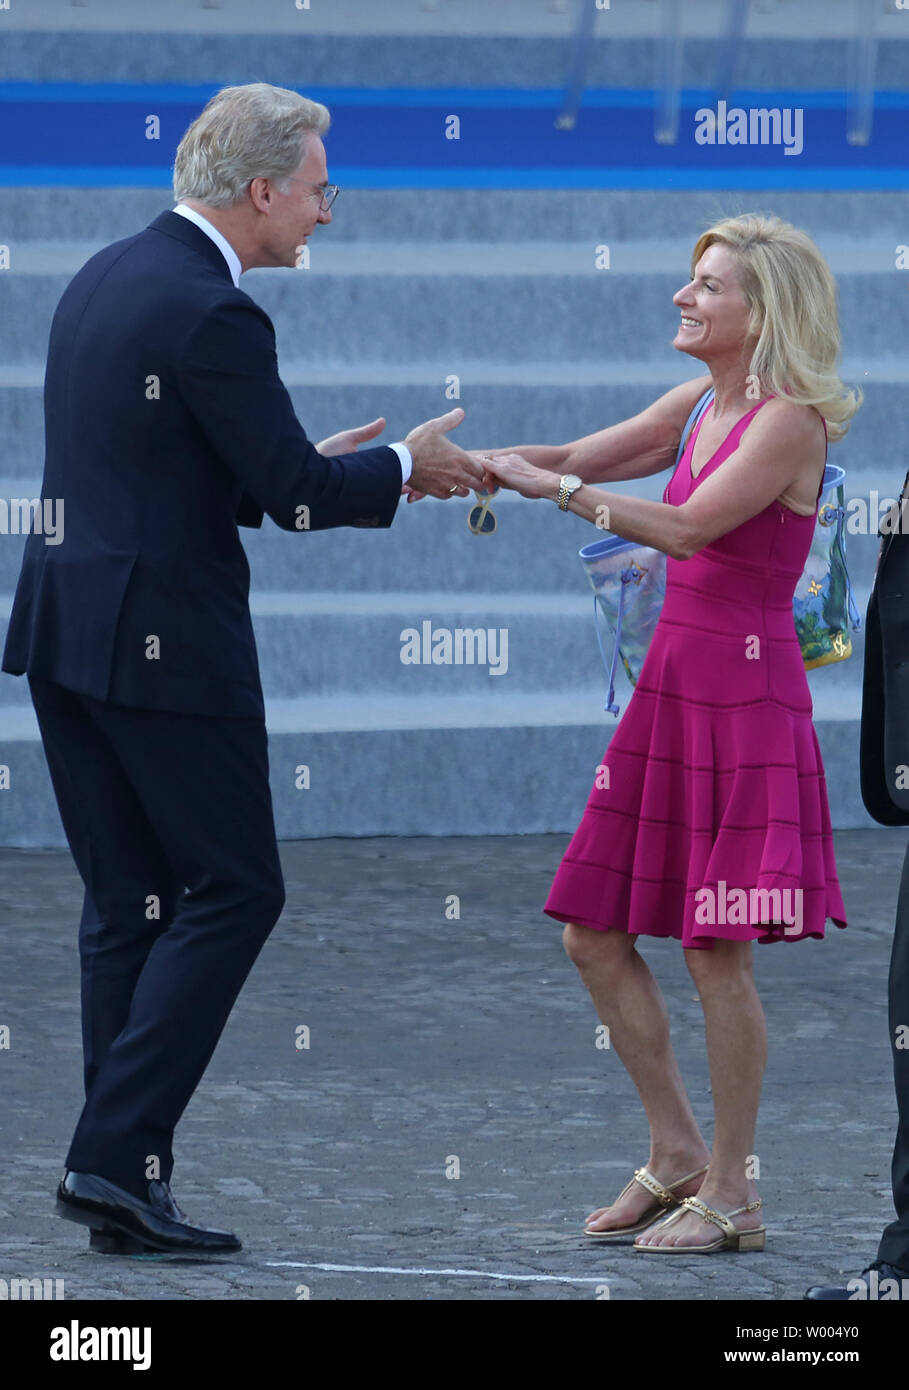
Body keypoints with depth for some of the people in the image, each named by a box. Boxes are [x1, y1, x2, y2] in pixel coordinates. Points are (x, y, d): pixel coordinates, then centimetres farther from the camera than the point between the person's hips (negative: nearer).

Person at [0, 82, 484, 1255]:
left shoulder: (104, 278, 13)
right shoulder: (212, 314, -16)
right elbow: (294, 491, -14)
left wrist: (317, 465, 19)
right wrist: (403, 468, 4)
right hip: (164, 639, -9)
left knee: (127, 905, 11)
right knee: (234, 892, 0)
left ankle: (123, 1193, 9)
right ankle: (115, 1156, -7)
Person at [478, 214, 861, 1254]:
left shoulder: (788, 423, -12)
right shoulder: (697, 406, 12)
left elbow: (690, 527, -22)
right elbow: (576, 459, 12)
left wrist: (557, 489, -20)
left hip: (746, 691, -9)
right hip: (672, 683, 9)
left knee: (714, 951, -5)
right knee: (594, 933, 8)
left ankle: (731, 1192, 5)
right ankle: (677, 1153, 20)